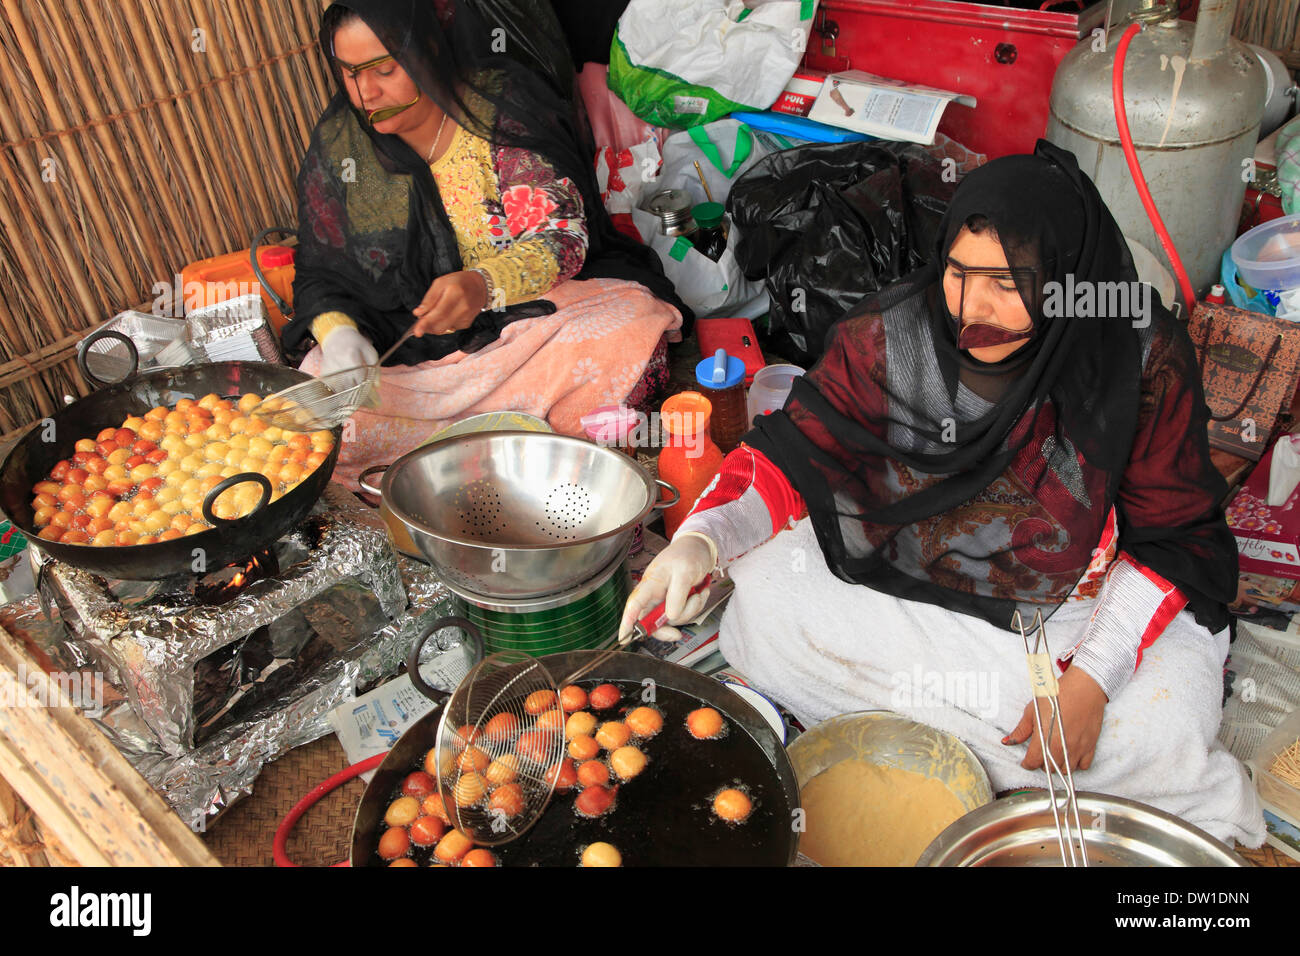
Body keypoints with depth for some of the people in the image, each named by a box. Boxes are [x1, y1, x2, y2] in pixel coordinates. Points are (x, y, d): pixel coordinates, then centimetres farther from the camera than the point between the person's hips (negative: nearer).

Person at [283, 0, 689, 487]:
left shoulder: (501, 105, -10)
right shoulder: (335, 145, 0)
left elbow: (560, 234, -15)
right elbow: (319, 271, 6)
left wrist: (484, 283, -35)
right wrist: (336, 332, -18)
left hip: (531, 308, -2)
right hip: (401, 343, 2)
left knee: (633, 328, -30)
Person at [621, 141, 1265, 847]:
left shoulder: (1147, 360, -17)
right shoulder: (889, 335, -15)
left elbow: (1169, 534, -11)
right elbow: (793, 451, -10)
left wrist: (1092, 675, -23)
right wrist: (701, 540, -30)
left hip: (1083, 597, -1)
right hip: (898, 573, 2)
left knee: (1163, 729, -27)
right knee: (765, 598, -22)